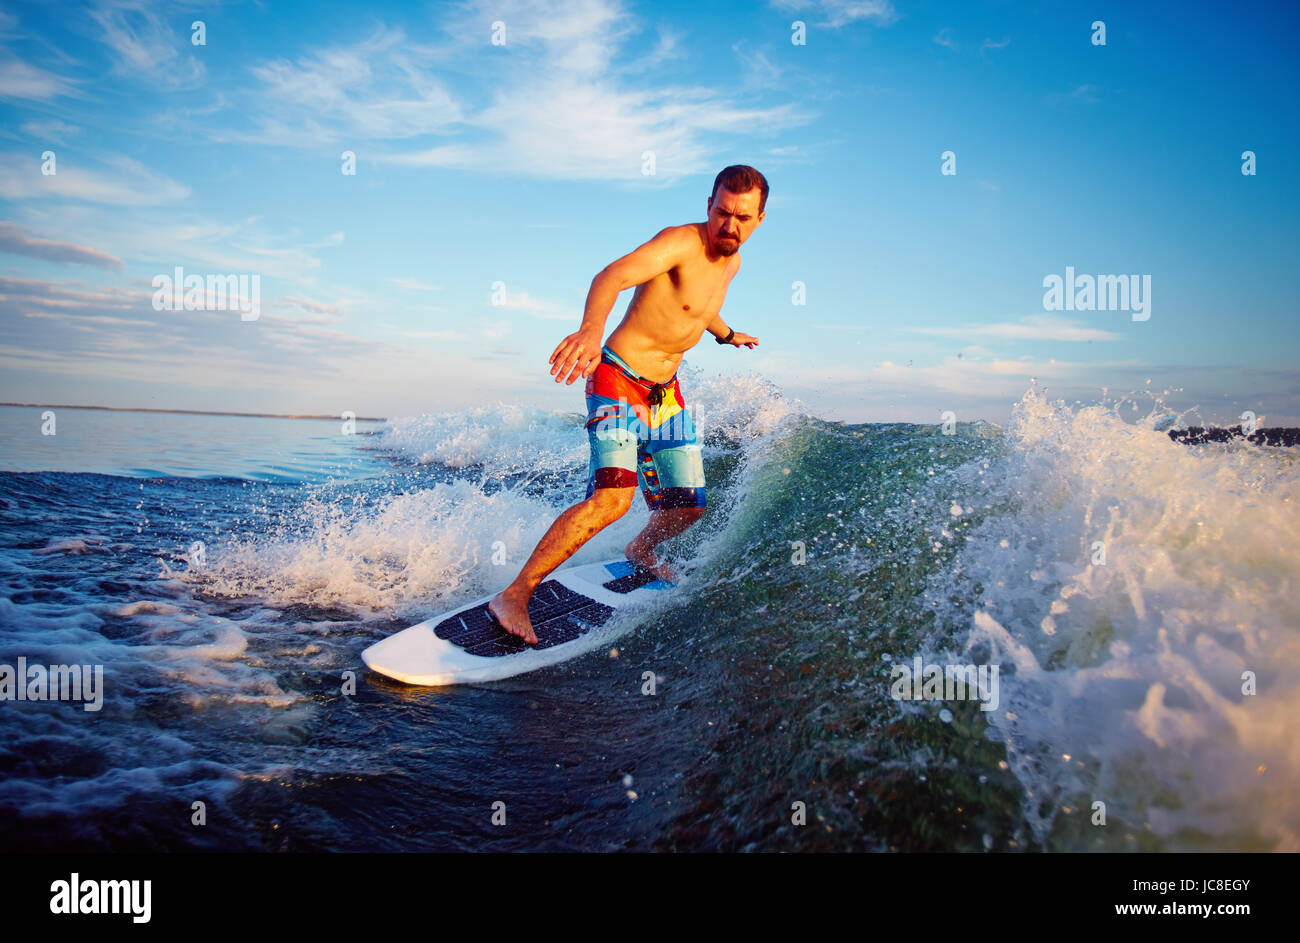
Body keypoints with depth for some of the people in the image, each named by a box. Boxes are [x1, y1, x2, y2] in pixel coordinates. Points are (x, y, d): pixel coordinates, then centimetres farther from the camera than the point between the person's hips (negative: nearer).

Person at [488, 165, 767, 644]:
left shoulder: (732, 262, 8)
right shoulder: (681, 242, -18)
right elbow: (613, 276, -37)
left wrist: (727, 334, 50)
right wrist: (591, 329, -57)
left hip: (665, 393, 8)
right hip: (618, 379, -8)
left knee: (688, 506, 9)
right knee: (612, 497, -26)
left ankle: (641, 550, 44)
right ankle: (514, 595, -18)